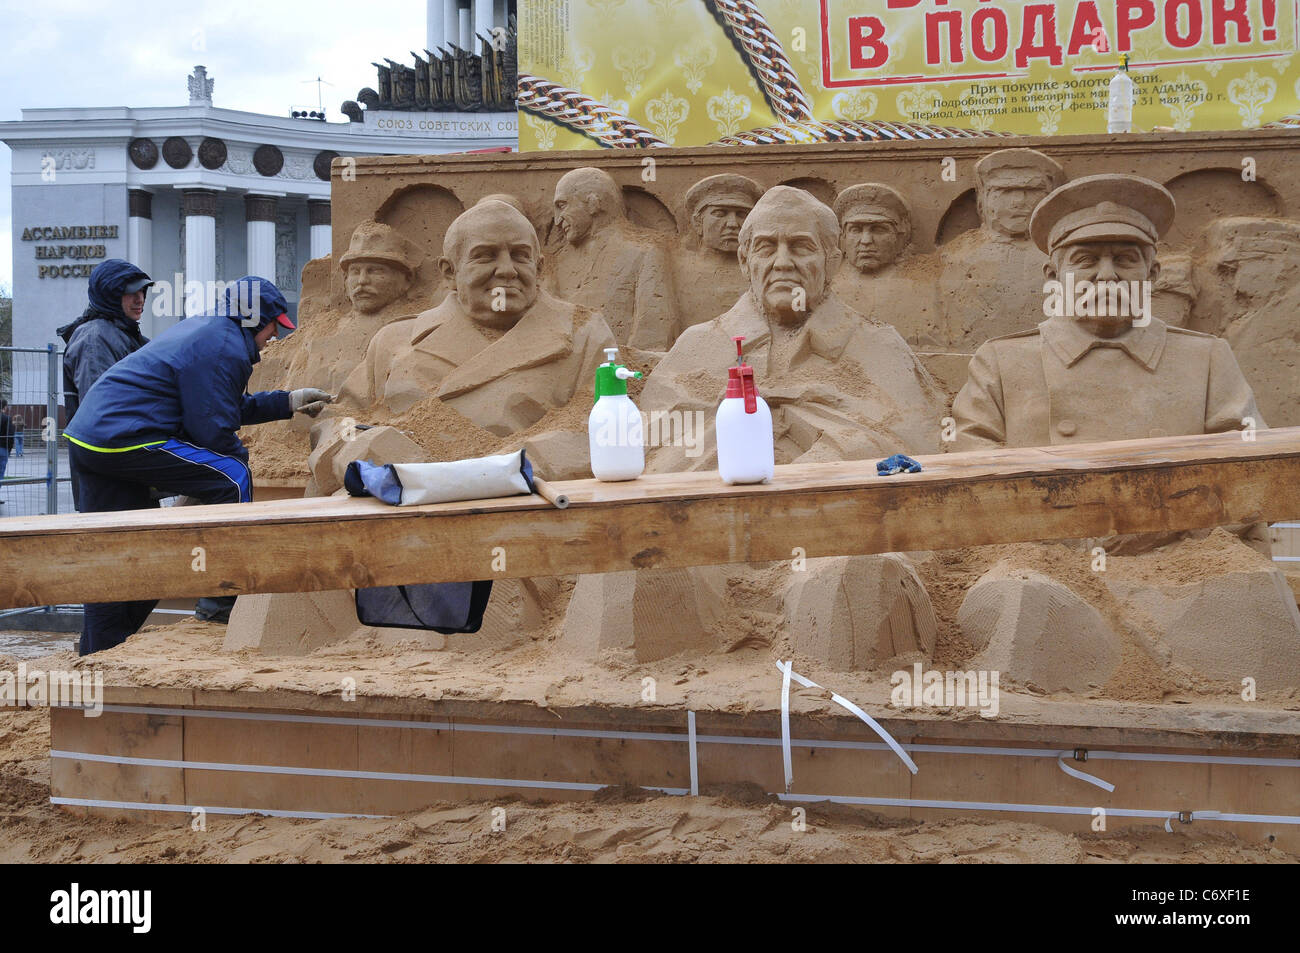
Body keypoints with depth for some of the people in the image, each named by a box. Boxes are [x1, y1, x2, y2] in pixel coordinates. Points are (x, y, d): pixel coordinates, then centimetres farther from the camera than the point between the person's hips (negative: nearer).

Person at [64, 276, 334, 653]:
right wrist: (241, 456, 7)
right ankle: (223, 600, -4)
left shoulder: (202, 329, 24)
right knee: (232, 478, -8)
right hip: (124, 437, -11)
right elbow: (213, 429, -12)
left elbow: (228, 406, 33)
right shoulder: (225, 347, -9)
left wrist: (289, 402, 34)